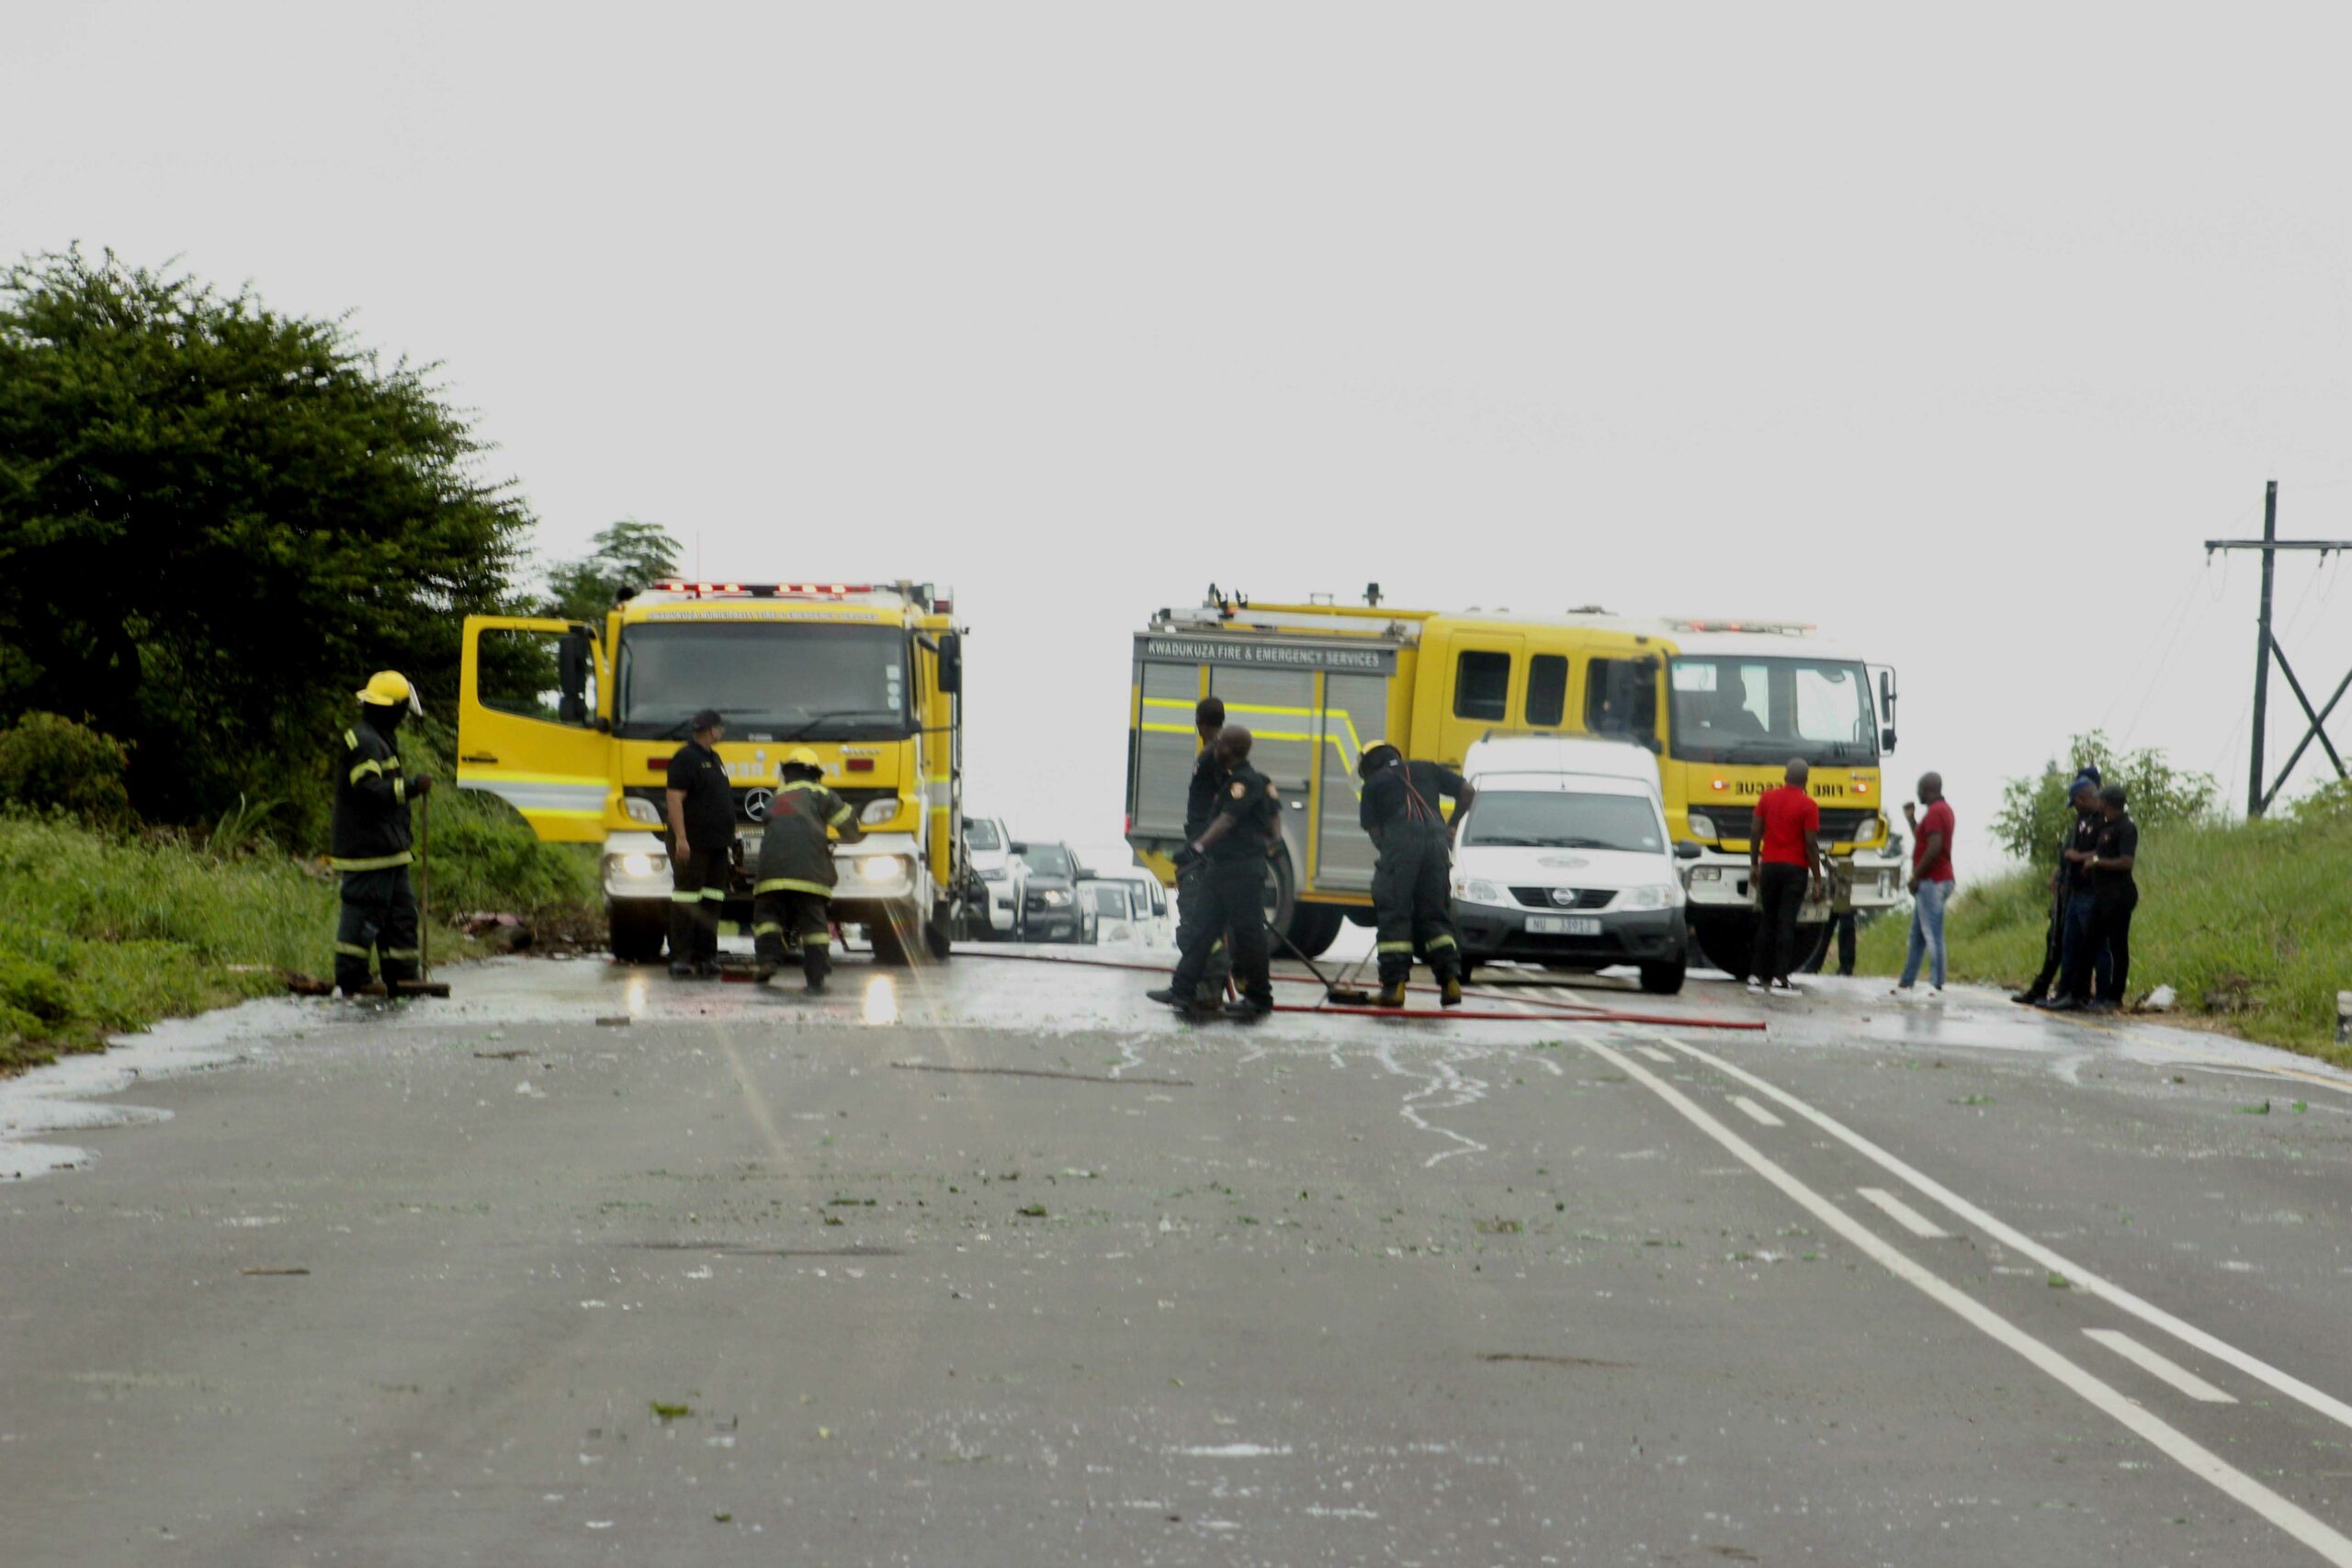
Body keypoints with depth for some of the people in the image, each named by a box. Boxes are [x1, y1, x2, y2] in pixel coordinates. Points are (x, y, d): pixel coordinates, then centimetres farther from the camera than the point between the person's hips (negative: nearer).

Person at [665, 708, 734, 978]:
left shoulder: (713, 759, 18)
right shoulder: (686, 758, -11)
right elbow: (674, 798, -17)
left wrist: (728, 837, 22)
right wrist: (680, 838, -23)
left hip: (716, 845, 9)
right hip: (692, 844, -9)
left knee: (711, 902, 9)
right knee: (686, 900, -8)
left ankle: (705, 956, 13)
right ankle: (680, 958, -8)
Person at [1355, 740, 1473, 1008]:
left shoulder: (1373, 784, 15)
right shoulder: (1427, 770, 24)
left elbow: (1374, 831, 8)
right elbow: (1467, 792, 19)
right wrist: (1452, 825, 28)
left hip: (1399, 844, -3)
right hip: (1436, 841, 3)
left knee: (1393, 916, 2)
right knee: (1435, 915, 12)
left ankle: (1394, 984, -6)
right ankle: (1451, 980, 0)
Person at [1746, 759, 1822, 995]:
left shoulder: (1767, 798, 5)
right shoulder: (1808, 806, -8)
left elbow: (1755, 833, 5)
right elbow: (1811, 844, -10)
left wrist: (1754, 866, 13)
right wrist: (1817, 878, -3)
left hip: (1769, 867, 4)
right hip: (1795, 869, -4)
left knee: (1766, 922, 11)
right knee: (1786, 923, -5)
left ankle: (1756, 976, 9)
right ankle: (1780, 978, -10)